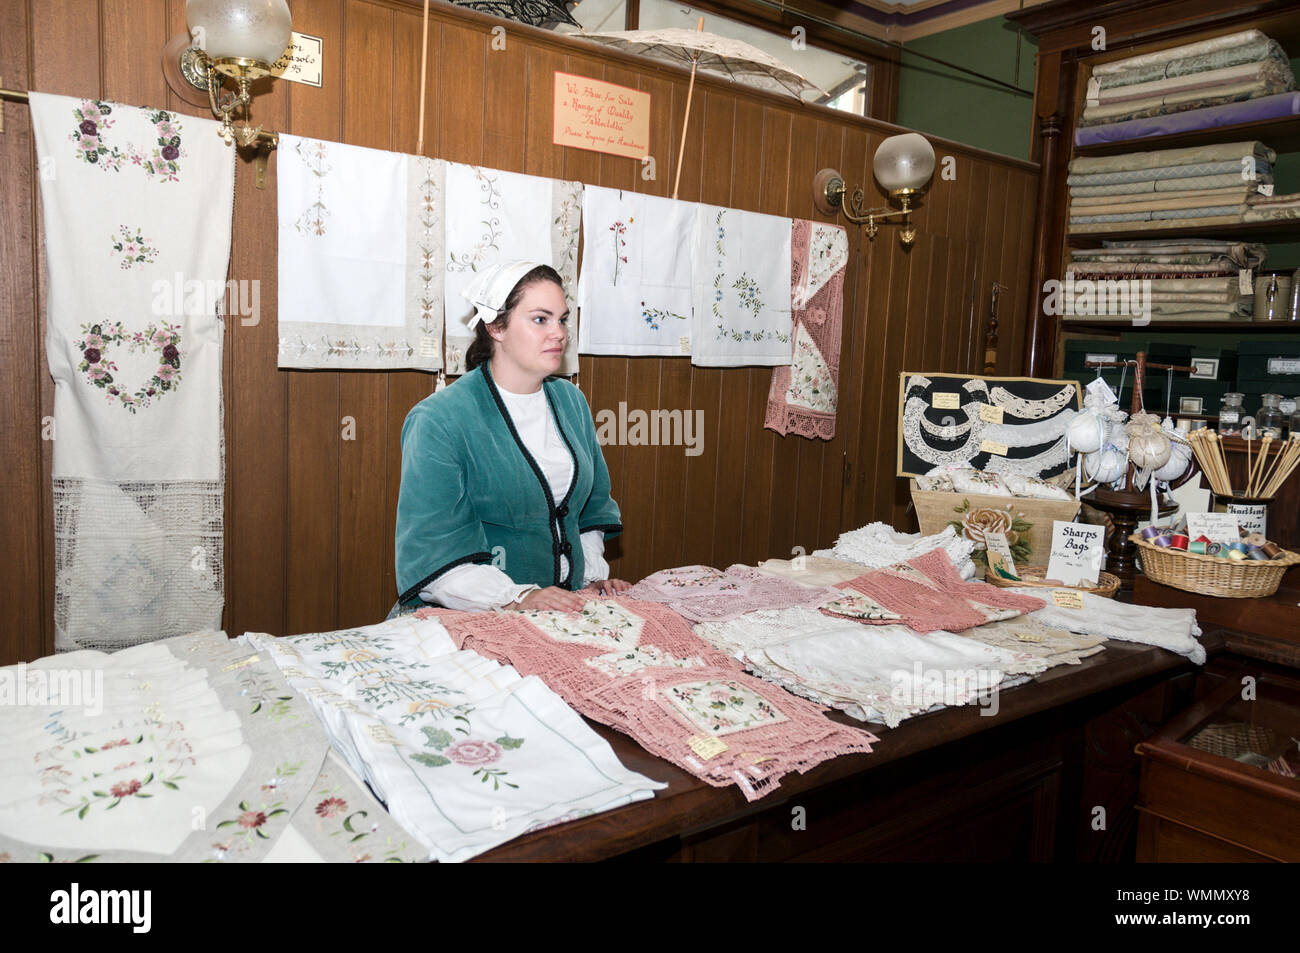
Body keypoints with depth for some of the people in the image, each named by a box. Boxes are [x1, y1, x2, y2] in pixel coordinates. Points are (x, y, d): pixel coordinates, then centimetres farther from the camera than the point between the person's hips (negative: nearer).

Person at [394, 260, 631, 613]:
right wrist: (517, 600, -23)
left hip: (566, 608, 5)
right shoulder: (438, 420, -9)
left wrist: (594, 575, 11)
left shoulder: (572, 402, 13)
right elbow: (432, 551, -14)